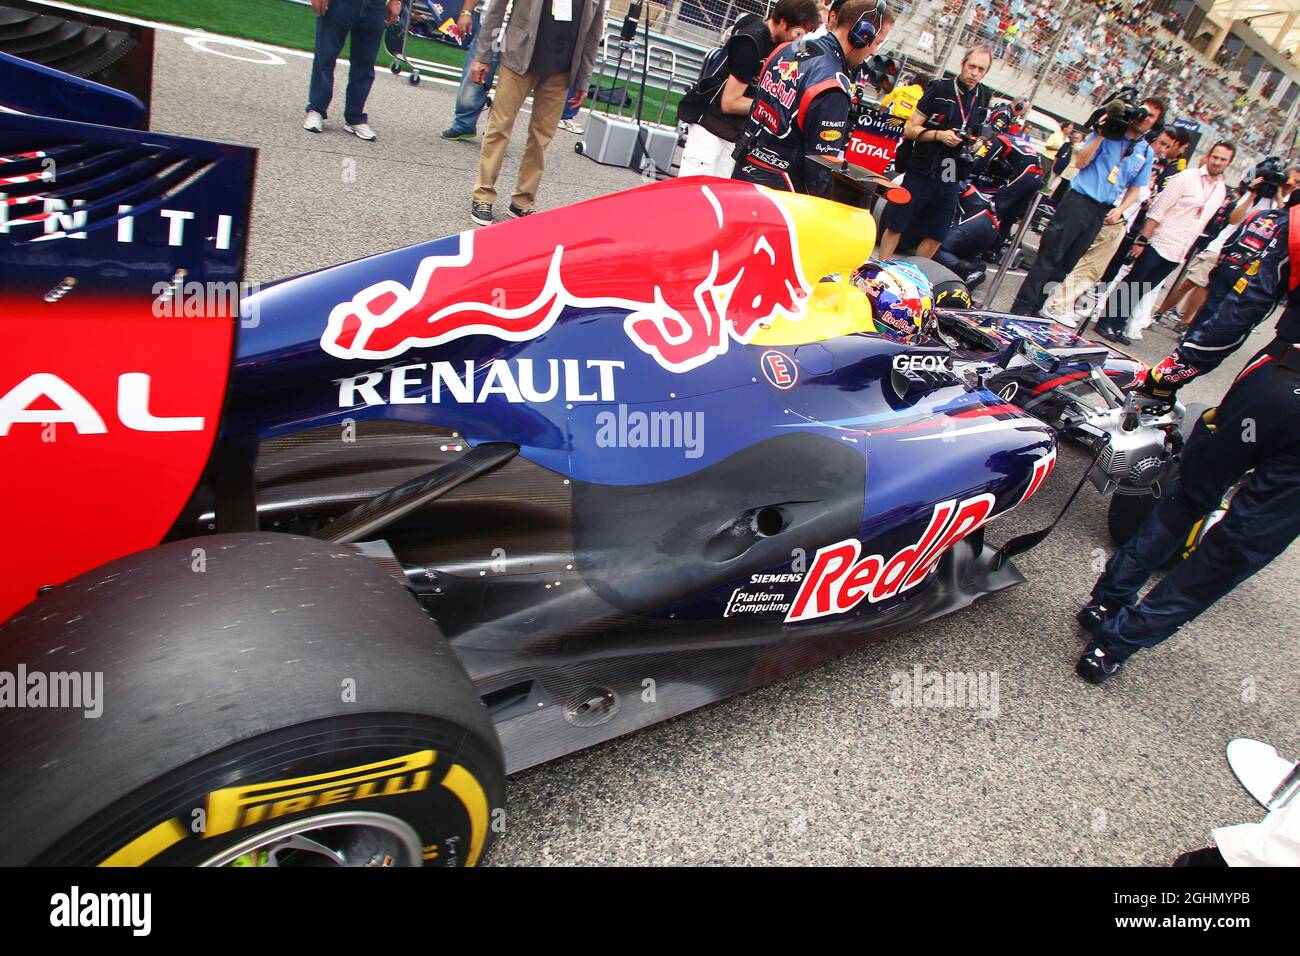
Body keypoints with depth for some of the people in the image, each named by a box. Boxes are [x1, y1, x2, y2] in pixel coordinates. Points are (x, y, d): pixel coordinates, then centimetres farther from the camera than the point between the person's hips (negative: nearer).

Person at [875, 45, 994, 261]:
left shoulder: (984, 98, 9)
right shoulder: (939, 89, -5)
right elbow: (909, 129, -7)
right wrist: (939, 135, -22)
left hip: (951, 180, 5)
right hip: (921, 173, -5)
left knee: (936, 237, 9)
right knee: (895, 227, 1)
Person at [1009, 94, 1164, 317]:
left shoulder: (1147, 153, 14)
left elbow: (1134, 189, 18)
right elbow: (1080, 162, -5)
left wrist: (1120, 209, 1)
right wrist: (1101, 135, -13)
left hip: (1102, 213, 5)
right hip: (1079, 200, -5)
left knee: (1066, 263, 4)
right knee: (1049, 255, -9)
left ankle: (1036, 308, 7)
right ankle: (1022, 307, -8)